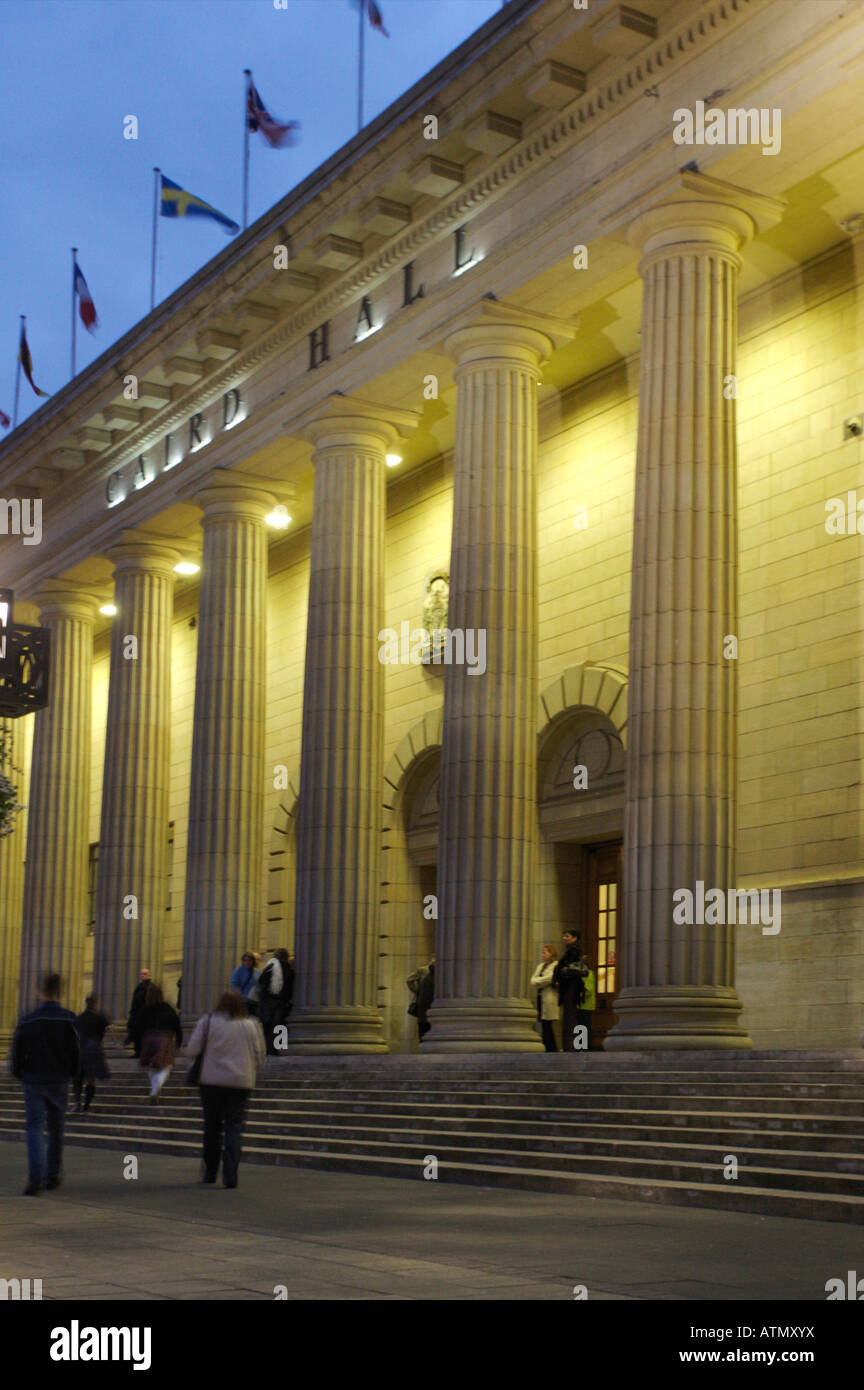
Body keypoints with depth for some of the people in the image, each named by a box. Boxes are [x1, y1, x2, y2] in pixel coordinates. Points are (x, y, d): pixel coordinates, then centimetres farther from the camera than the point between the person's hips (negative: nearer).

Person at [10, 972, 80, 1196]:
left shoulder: (27, 1020, -3)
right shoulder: (67, 1019, -7)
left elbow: (17, 1052, 1)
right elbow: (75, 1051, -5)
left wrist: (20, 1075, 17)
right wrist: (70, 1073, 12)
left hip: (33, 1082, 0)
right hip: (58, 1081, 0)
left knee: (34, 1128, -2)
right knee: (56, 1129, 15)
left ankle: (35, 1178, -17)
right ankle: (53, 1175, 21)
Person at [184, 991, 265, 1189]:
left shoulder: (207, 1022, -2)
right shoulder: (252, 1026, 3)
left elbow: (191, 1051, -4)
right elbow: (260, 1056, 6)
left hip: (212, 1081, 0)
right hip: (242, 1082, 0)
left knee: (212, 1126, 13)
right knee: (234, 1128, 1)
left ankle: (210, 1172, 21)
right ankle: (230, 1175, -11)